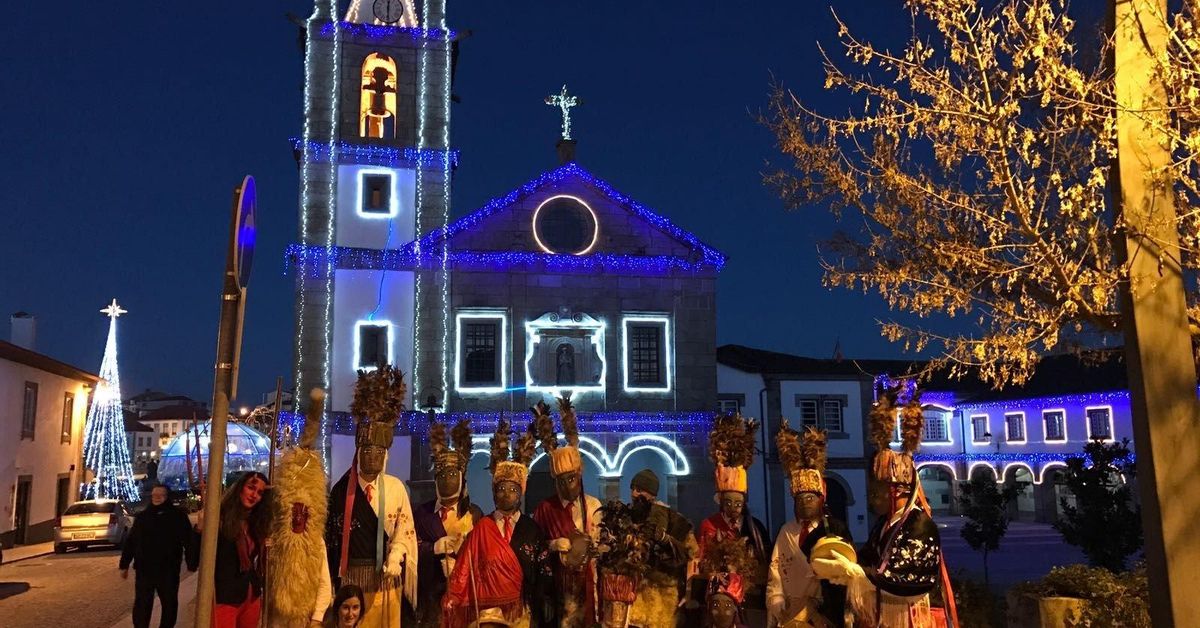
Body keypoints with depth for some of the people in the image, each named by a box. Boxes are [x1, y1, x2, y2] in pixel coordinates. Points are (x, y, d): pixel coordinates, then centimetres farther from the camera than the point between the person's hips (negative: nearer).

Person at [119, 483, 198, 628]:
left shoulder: (178, 516, -2)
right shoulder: (142, 517, 7)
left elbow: (189, 541, -5)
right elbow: (130, 542, 12)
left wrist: (192, 563, -11)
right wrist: (124, 565, 11)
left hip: (169, 571, -1)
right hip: (144, 570, 2)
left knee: (169, 605, 11)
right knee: (141, 606, 4)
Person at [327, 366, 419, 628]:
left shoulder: (396, 487, 2)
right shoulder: (341, 489, 0)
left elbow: (404, 530, 1)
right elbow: (331, 534, 1)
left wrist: (395, 559, -16)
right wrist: (332, 581, -2)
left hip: (386, 579, 1)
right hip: (350, 579, -1)